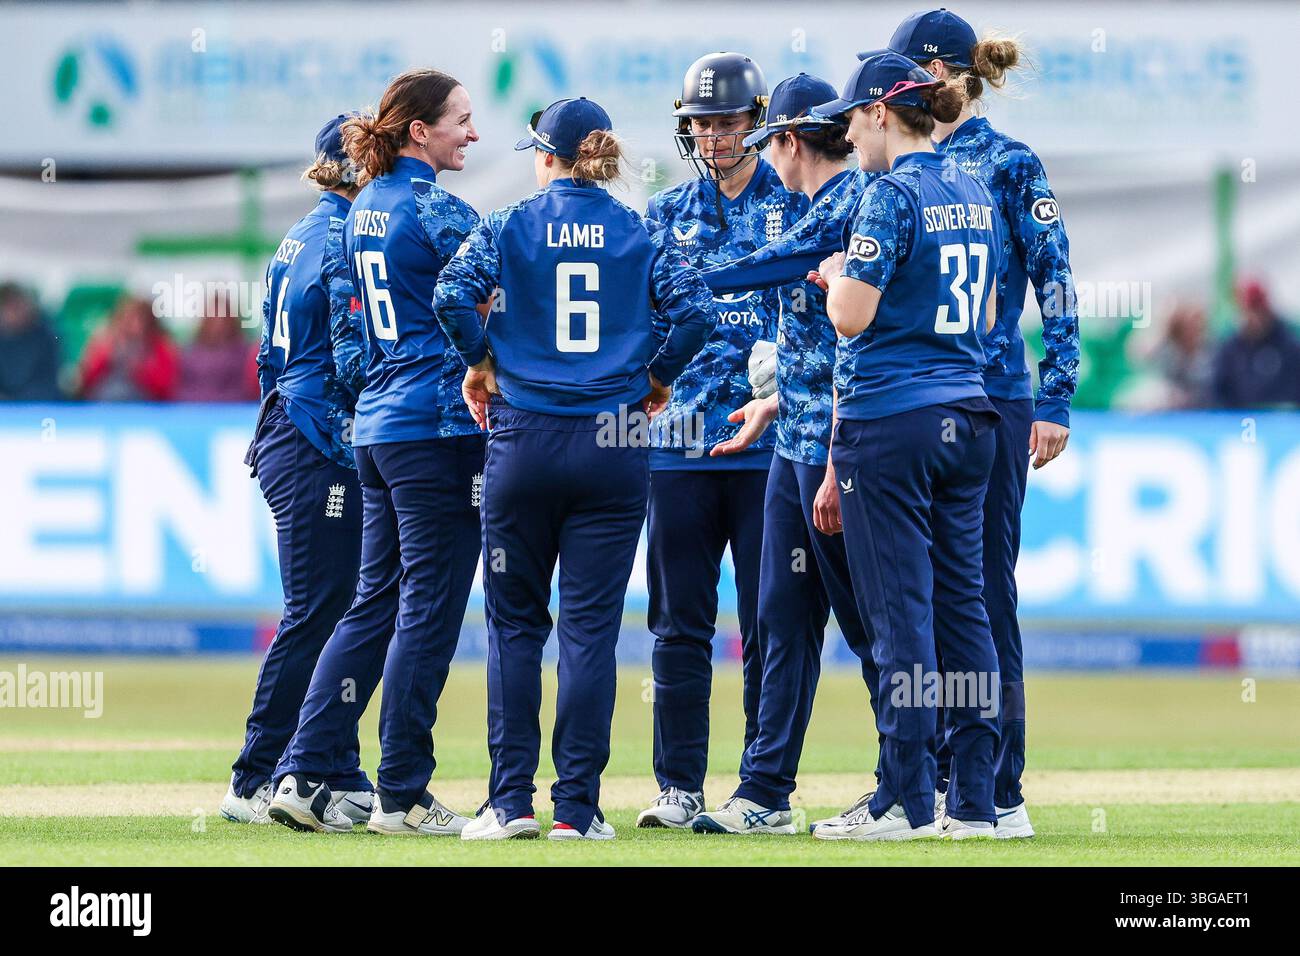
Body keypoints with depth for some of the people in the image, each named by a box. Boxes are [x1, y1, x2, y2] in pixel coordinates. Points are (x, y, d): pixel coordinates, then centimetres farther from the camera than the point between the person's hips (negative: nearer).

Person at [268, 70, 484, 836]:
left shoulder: (366, 210, 14)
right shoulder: (436, 210, -12)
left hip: (379, 422, 9)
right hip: (441, 424, -9)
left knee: (376, 603, 12)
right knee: (430, 607, -3)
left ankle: (304, 774, 6)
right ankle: (402, 794, -1)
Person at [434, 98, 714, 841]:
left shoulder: (508, 227, 2)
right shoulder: (643, 235, 4)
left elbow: (453, 295, -11)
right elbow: (696, 310, -9)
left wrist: (480, 363, 5)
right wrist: (659, 376, 7)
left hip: (524, 441, 0)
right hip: (614, 444, 0)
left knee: (515, 622, 9)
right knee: (591, 626, 2)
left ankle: (512, 800, 4)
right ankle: (578, 807, -1)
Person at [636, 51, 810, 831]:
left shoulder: (798, 206, 6)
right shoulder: (665, 215, 14)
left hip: (769, 438, -2)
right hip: (679, 438, 2)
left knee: (768, 620, -1)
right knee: (679, 621, 2)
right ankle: (680, 787, 6)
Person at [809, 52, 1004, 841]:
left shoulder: (893, 196, -12)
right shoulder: (977, 196, 12)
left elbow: (850, 315, -17)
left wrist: (837, 273, 4)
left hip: (891, 417, -8)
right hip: (967, 417, 8)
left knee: (900, 605, -4)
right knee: (962, 602, 8)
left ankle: (909, 802, -4)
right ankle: (974, 800, 8)